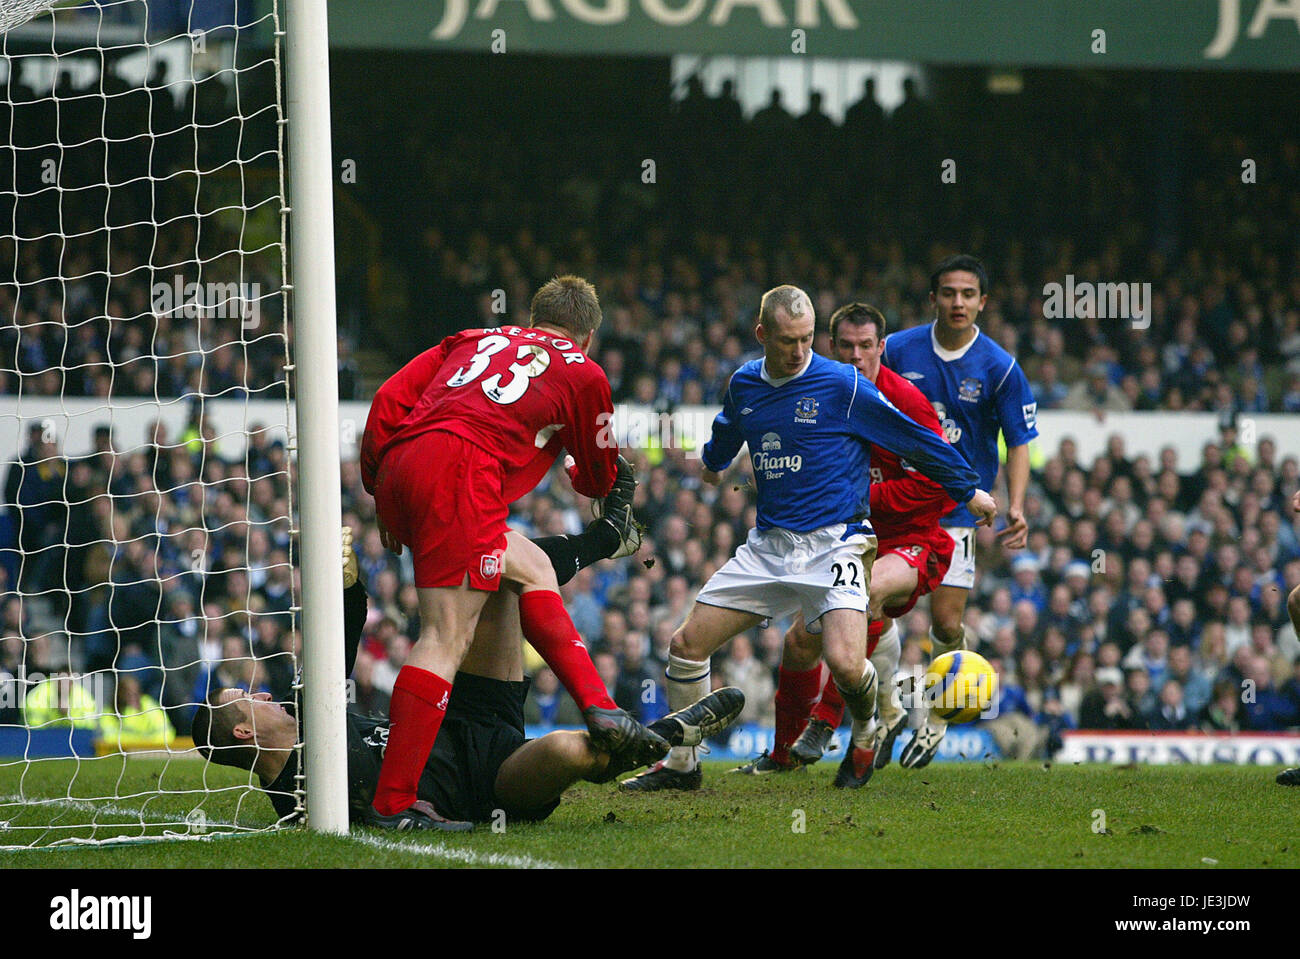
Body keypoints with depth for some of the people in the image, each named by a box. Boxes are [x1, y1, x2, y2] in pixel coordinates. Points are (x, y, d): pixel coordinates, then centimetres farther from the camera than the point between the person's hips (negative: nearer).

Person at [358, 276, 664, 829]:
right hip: (460, 472, -7)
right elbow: (599, 480, 32)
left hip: (397, 470, 7)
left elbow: (391, 398, 20)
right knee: (447, 637, -9)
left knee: (532, 569, 21)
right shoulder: (582, 374, 18)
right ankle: (393, 804, -17)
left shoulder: (476, 341, 30)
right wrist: (574, 464, 54)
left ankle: (599, 711, 11)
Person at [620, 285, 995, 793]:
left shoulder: (843, 385, -10)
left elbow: (914, 439, 0)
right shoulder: (743, 385, 7)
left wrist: (968, 490, 7)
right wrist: (712, 461, 53)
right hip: (767, 544, 5)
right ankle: (680, 764, 16)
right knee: (686, 645, -2)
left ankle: (865, 731, 10)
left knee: (844, 663, -25)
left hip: (833, 543, -5)